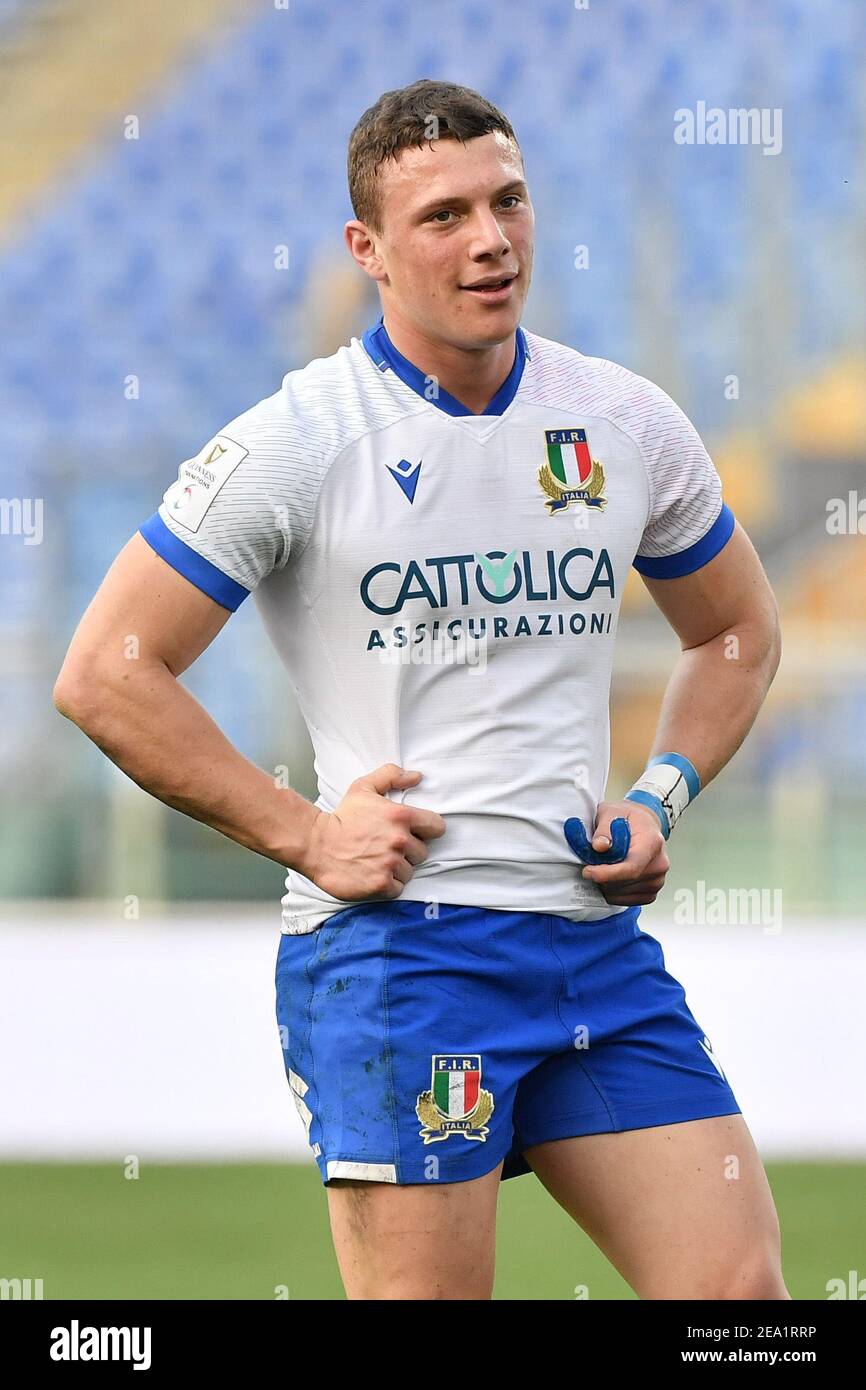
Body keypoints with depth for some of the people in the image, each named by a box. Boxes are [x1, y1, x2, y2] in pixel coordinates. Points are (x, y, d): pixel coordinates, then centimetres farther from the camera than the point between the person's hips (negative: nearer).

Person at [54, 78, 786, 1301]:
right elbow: (104, 674, -5)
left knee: (742, 1289, -5)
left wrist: (664, 798, 8)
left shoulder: (629, 424, 9)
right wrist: (304, 835, -9)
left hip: (595, 931, 5)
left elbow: (738, 630, 25)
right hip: (395, 945, -5)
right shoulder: (297, 442, -5)